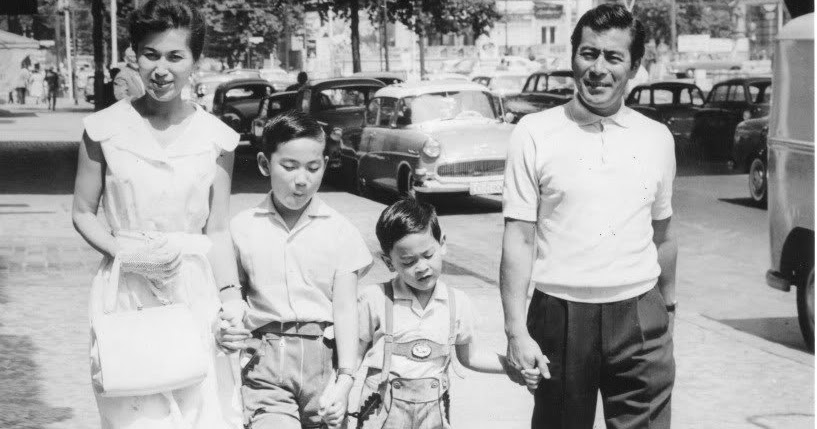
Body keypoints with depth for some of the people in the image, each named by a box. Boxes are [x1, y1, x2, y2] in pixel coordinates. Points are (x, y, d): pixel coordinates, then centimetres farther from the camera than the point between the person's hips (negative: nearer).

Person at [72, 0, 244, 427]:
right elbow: (83, 213, 6)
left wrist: (229, 296, -7)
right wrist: (121, 250, -12)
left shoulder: (216, 137, 0)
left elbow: (217, 230, 4)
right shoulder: (105, 129, -2)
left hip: (194, 294, 1)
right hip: (125, 294, -1)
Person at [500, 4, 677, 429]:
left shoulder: (657, 138, 6)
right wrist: (516, 330, -10)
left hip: (638, 316, 2)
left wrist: (668, 309, 21)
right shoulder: (534, 134, -2)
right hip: (560, 314, -2)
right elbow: (519, 238, -5)